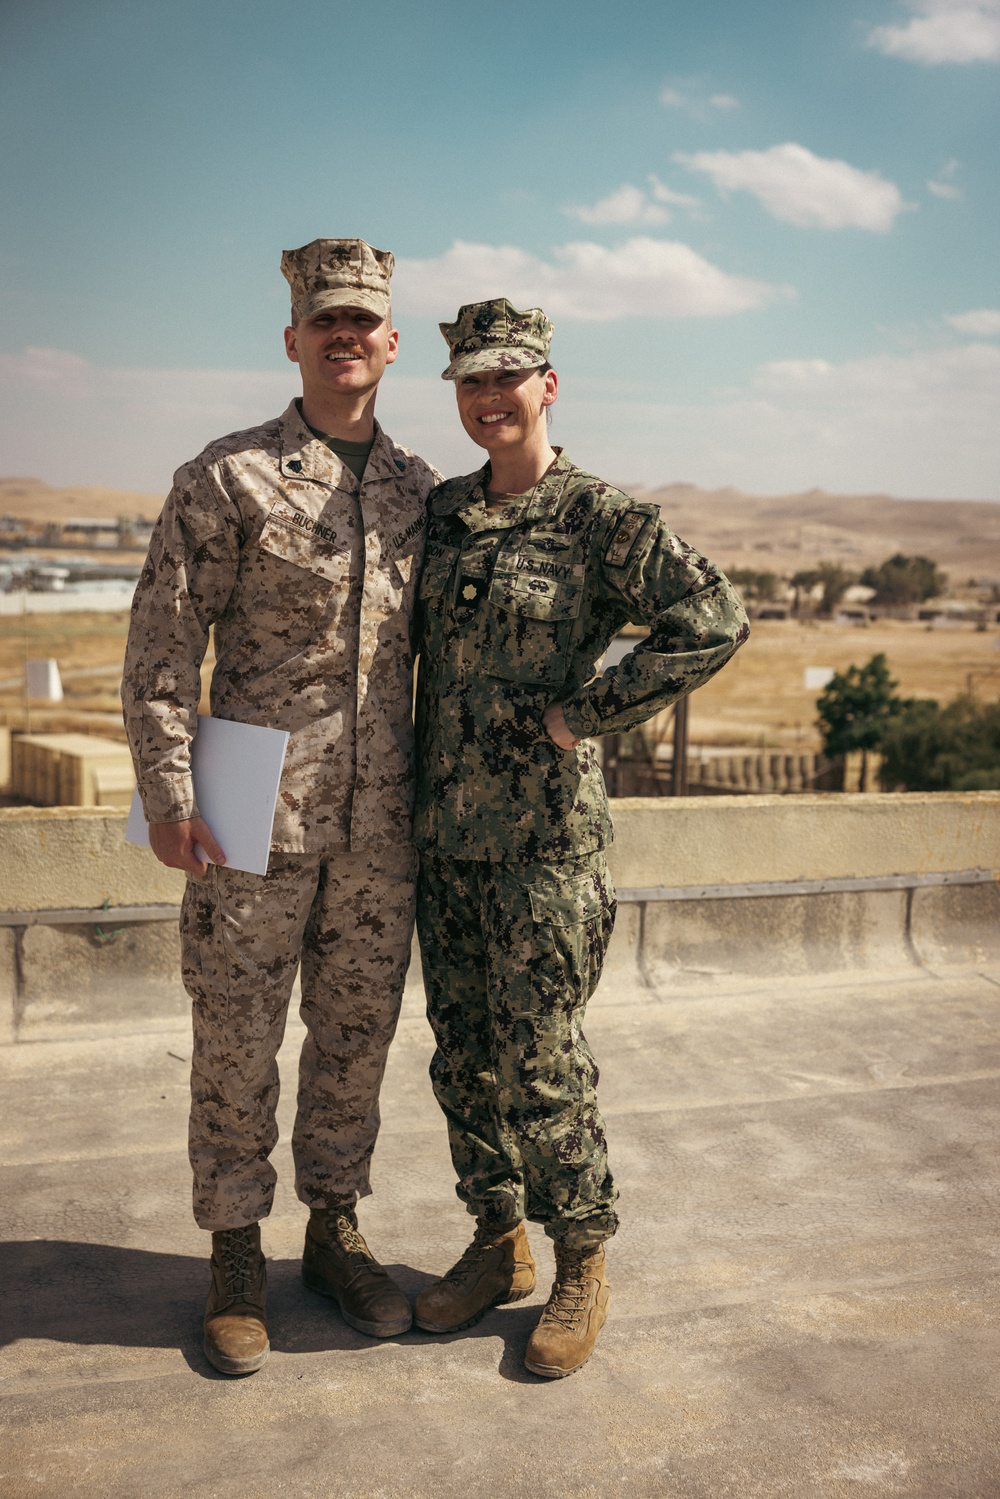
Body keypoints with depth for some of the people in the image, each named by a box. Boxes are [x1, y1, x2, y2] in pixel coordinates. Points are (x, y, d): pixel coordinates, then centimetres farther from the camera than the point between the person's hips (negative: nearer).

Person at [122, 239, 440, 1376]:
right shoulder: (228, 477, -5)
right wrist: (168, 794, -10)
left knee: (357, 1033, 14)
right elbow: (162, 643, -6)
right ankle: (235, 1257, 24)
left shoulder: (421, 488, 9)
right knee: (236, 1040, 6)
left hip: (379, 823, 4)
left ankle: (334, 1231, 32)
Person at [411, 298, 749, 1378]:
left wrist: (584, 715, -16)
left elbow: (714, 622, -18)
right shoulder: (440, 512, 10)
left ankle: (582, 1269, 20)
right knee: (462, 1053, 13)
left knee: (539, 1061, 0)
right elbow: (401, 631, 24)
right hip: (444, 831, 6)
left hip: (544, 834, -6)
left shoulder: (601, 518, -8)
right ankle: (497, 1245, 30)